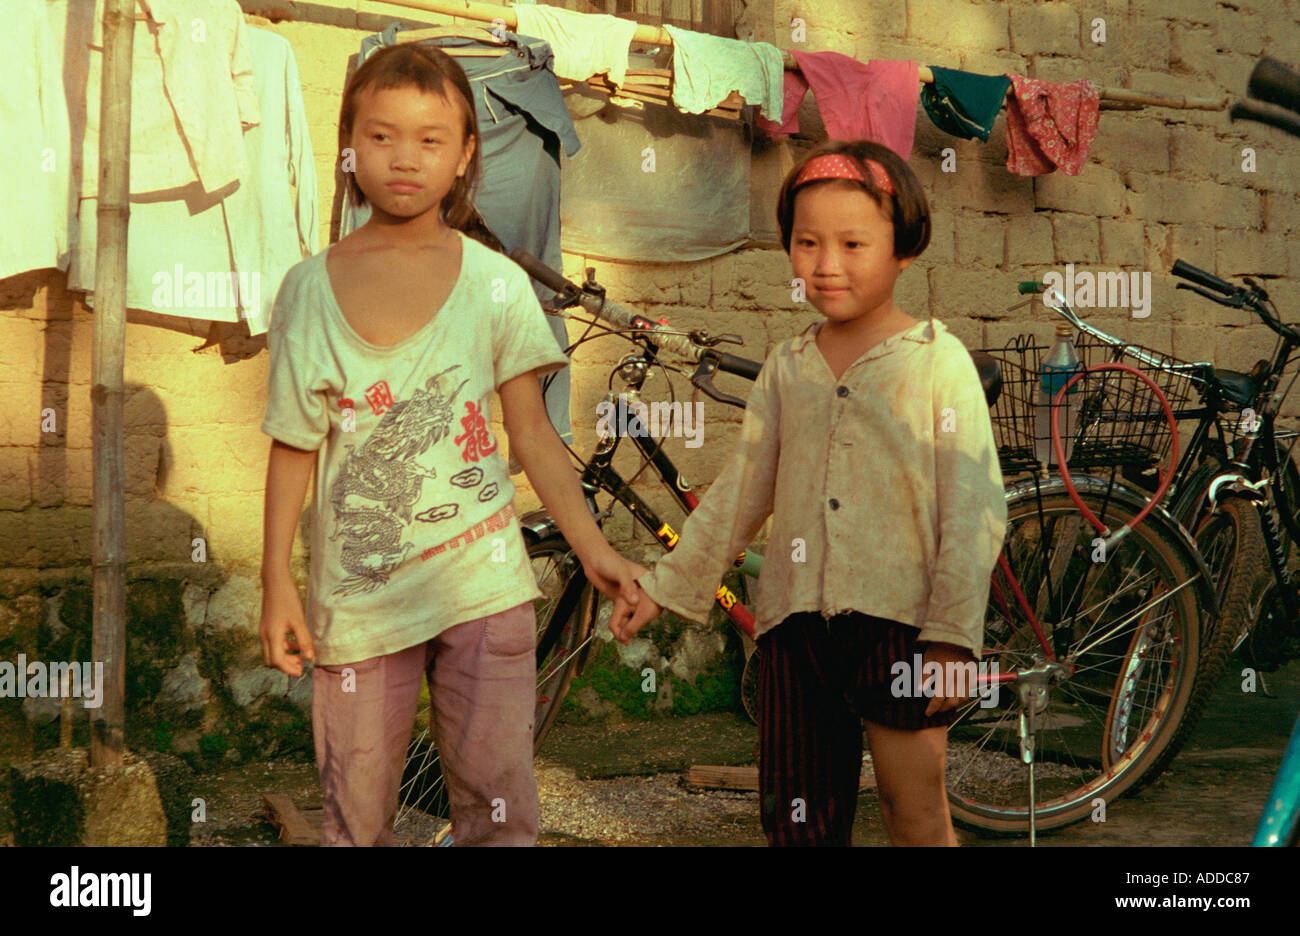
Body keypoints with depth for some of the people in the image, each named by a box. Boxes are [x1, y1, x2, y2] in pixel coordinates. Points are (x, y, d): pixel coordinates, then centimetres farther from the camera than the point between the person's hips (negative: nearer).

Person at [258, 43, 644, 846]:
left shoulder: (496, 283, 0)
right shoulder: (310, 288, 1)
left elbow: (532, 431, 3)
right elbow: (295, 447, 5)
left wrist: (594, 548, -4)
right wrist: (277, 581, 1)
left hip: (483, 585, 0)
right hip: (358, 590, 1)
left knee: (500, 805, 3)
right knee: (358, 815, 10)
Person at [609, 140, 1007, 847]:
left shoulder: (937, 359, -2)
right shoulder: (786, 366, 10)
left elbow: (972, 508, -5)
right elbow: (739, 491, 16)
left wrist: (953, 633, -11)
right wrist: (666, 584, 15)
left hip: (898, 615, -4)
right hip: (794, 616, 4)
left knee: (913, 805, -2)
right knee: (795, 817, 9)